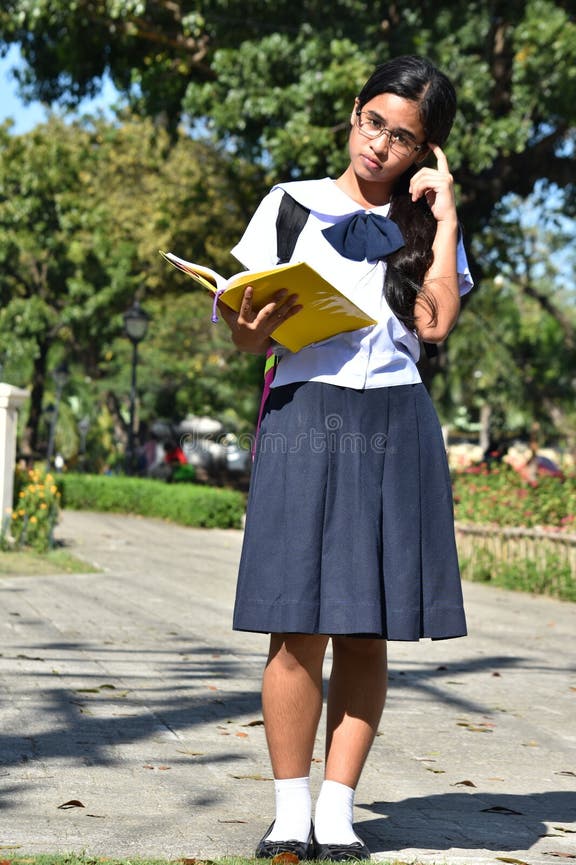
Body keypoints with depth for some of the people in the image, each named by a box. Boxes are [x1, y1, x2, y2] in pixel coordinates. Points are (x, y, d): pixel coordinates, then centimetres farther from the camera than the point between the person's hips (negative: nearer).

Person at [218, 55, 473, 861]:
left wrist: (443, 215, -1)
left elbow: (435, 323, -4)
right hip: (305, 415, -1)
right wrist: (253, 326, -14)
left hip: (396, 425, 2)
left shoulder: (425, 225, 15)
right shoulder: (291, 205, 11)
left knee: (367, 631, 0)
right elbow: (250, 337, 9)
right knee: (299, 627, -7)